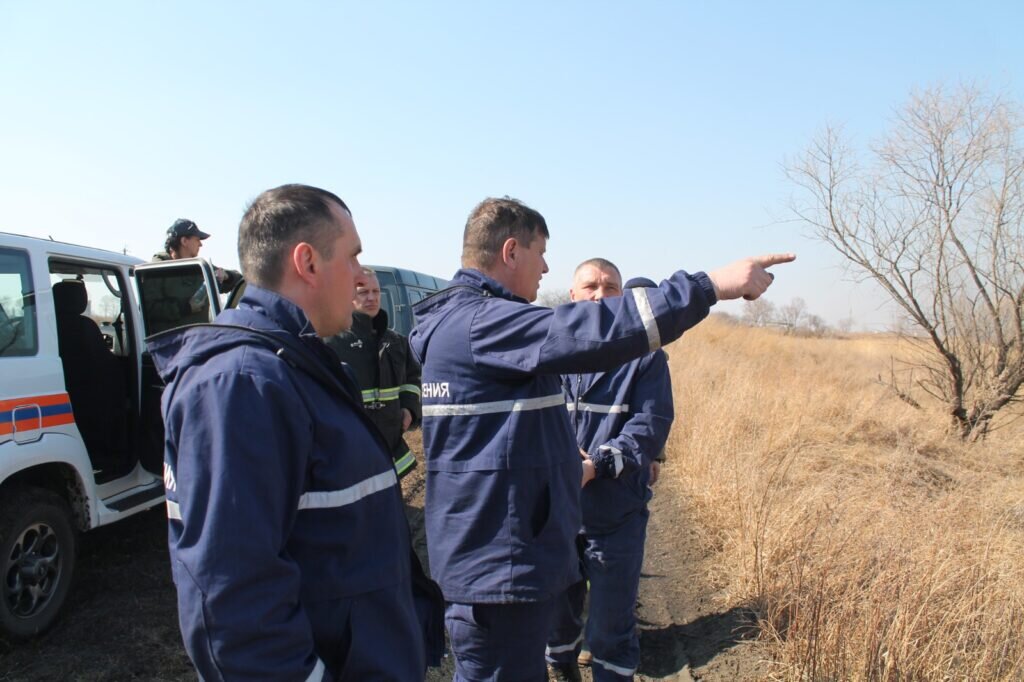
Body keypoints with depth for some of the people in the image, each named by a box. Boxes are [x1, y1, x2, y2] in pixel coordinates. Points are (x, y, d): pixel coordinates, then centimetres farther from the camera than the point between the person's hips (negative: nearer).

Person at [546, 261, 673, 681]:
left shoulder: (645, 355, -2)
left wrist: (599, 465, -21)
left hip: (617, 515, -2)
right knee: (554, 609, 19)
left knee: (611, 622, 9)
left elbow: (651, 424, -10)